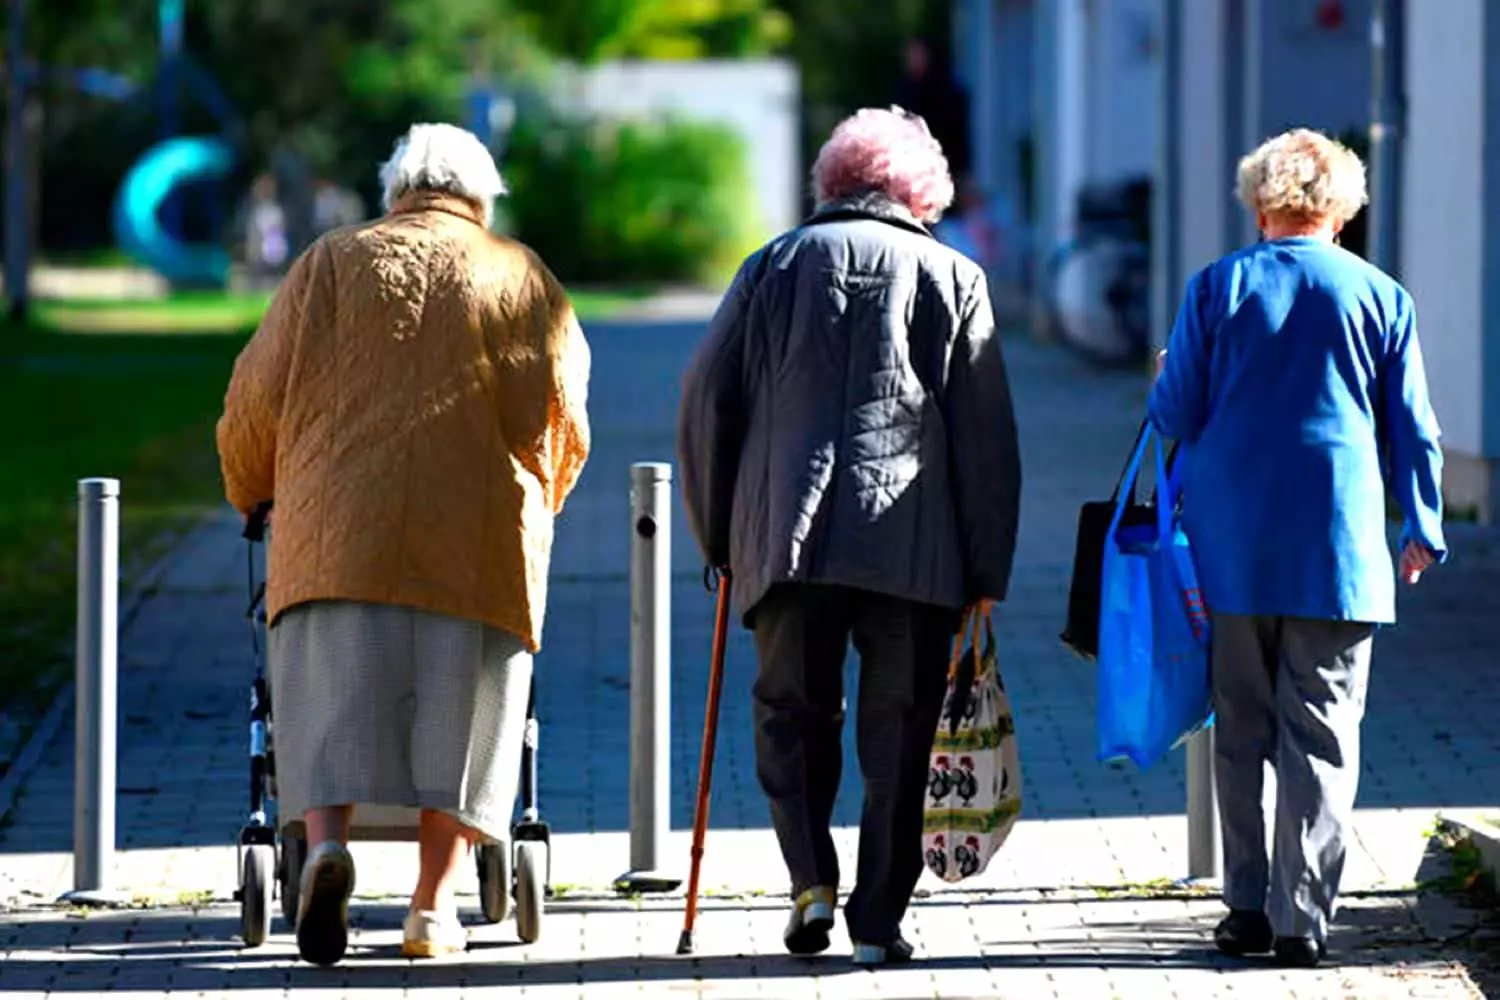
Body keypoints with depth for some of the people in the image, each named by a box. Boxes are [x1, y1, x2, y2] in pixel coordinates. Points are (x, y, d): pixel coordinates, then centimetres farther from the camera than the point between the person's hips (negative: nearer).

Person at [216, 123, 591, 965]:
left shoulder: (334, 263, 11)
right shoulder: (524, 278, 13)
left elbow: (259, 394, 8)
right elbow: (565, 418, 16)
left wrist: (251, 489, 25)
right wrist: (534, 508, 33)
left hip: (341, 526, 0)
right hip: (483, 536, 0)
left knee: (330, 706, -2)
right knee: (457, 714, 6)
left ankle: (327, 843, -26)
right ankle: (434, 908, 3)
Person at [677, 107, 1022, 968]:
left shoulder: (779, 263, 11)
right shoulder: (953, 277, 9)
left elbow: (707, 397, 9)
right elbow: (987, 434, 5)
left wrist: (720, 532, 17)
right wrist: (986, 572, 8)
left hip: (788, 533, 1)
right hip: (913, 542, -1)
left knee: (792, 713, 13)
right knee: (898, 732, 5)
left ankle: (812, 878, -6)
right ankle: (879, 921, 3)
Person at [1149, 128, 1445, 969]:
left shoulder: (1218, 288, 0)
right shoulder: (1381, 298, 2)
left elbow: (1176, 413, 1)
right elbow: (1412, 430, 5)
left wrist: (1165, 380, 25)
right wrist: (1423, 530, 18)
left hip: (1233, 545, 1)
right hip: (1339, 548, -1)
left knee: (1241, 731, 10)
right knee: (1321, 735, 1)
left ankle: (1248, 907, 11)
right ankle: (1302, 916, -5)